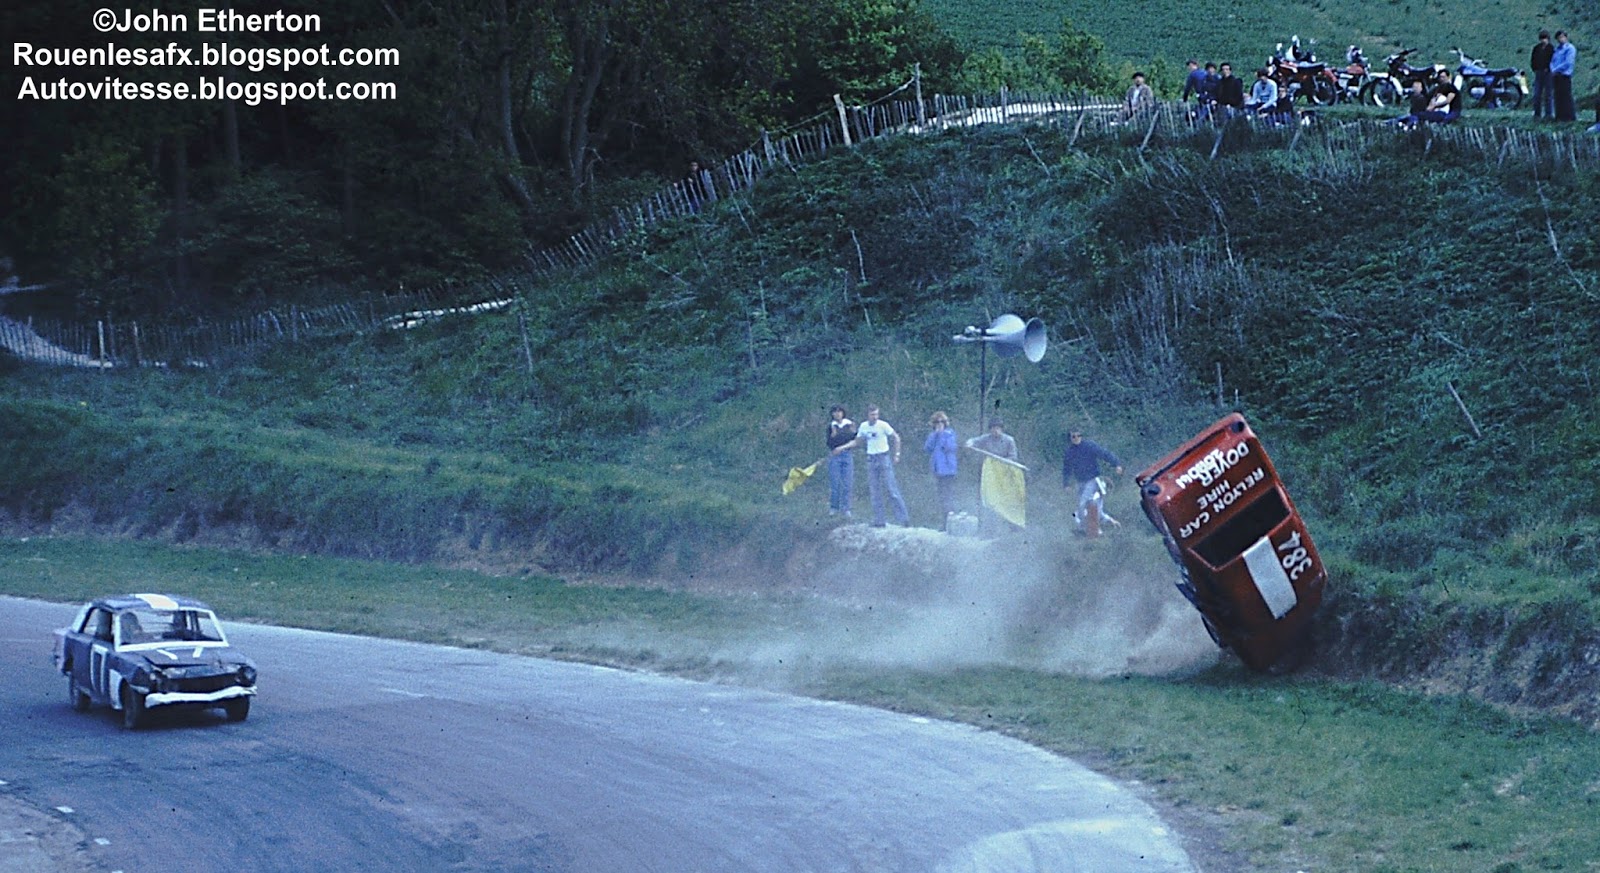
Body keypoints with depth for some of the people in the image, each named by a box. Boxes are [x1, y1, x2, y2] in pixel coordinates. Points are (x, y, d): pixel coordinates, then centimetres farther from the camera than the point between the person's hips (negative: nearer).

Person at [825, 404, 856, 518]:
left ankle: (845, 508, 6)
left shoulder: (850, 424, 5)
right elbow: (829, 444, -1)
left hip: (847, 455, 1)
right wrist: (833, 435, -18)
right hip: (834, 455, -1)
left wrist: (854, 432, -11)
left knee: (847, 484, 0)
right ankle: (834, 507, 9)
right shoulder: (831, 426, 2)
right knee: (834, 483, -1)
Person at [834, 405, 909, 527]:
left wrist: (896, 454, -5)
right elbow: (857, 441, 18)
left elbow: (896, 438, -2)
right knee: (874, 492, 4)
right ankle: (878, 521, 9)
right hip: (871, 459, 5)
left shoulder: (883, 425, -10)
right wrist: (843, 447, 9)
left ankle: (903, 517, -5)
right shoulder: (863, 426, 4)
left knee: (891, 489, -9)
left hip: (884, 457, -5)